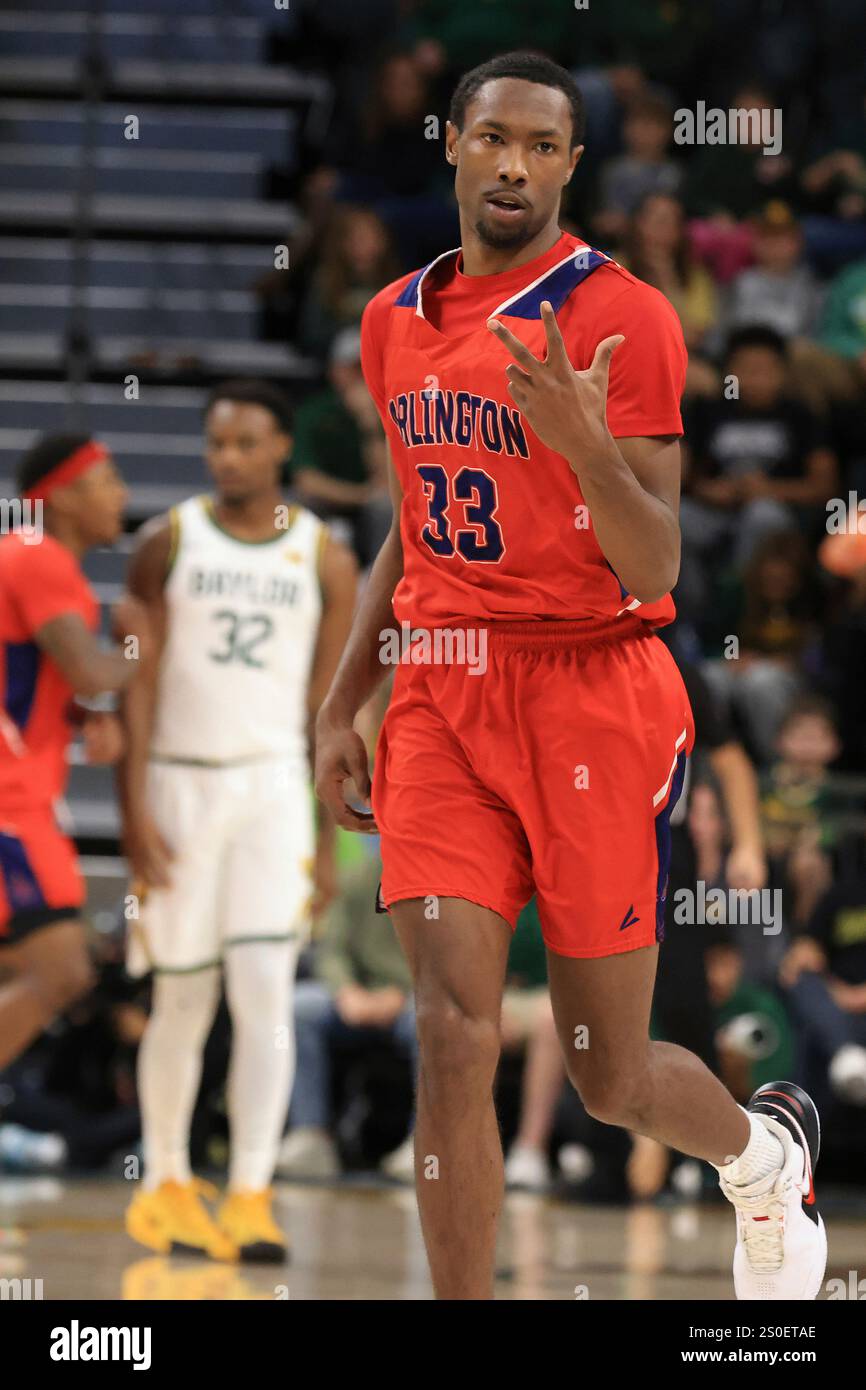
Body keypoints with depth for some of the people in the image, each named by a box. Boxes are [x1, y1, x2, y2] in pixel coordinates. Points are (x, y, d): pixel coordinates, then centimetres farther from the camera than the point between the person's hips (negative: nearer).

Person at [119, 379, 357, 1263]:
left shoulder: (324, 559, 4)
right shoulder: (169, 543, 1)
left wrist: (330, 834, 4)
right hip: (178, 782, 0)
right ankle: (166, 1184, 22)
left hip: (273, 783, 0)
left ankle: (250, 1197, -14)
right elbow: (140, 679, -1)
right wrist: (135, 804, -10)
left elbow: (327, 705, 7)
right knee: (182, 998, 6)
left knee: (264, 988, -12)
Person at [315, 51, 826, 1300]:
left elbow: (654, 569, -13)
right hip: (443, 696, 4)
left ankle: (767, 1153, 39)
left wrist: (584, 443, -30)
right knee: (454, 1034, -11)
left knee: (610, 1073, 6)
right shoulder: (397, 320, 10)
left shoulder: (621, 317, -9)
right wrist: (341, 706, 16)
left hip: (590, 693, -4)